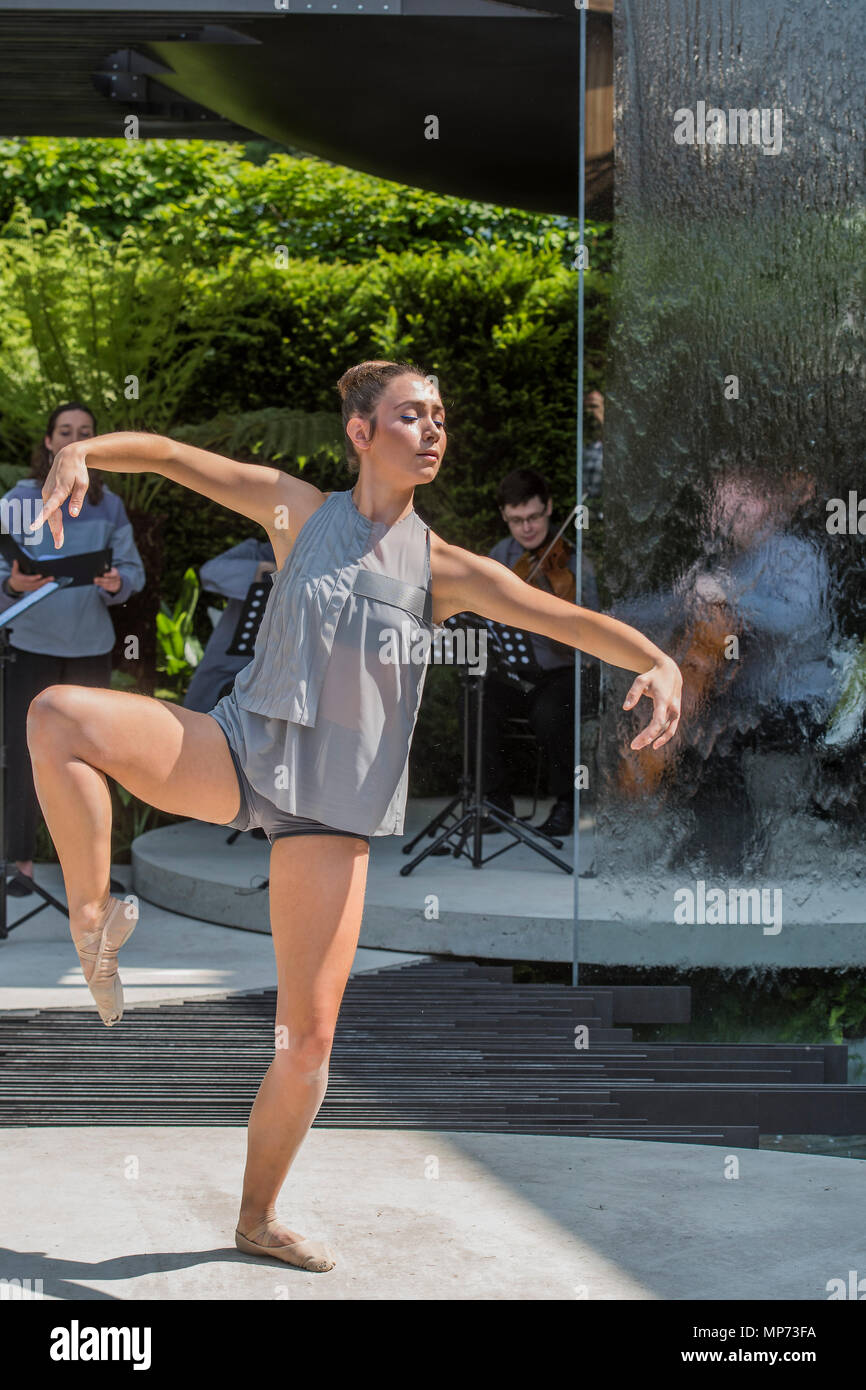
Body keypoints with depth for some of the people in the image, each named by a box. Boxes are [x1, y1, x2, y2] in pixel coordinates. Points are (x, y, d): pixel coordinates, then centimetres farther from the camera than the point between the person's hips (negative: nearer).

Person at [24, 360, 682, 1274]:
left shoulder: (444, 569, 1)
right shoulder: (299, 511, 3)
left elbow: (566, 618, -10)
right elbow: (166, 454, 1)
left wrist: (658, 659, -28)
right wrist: (80, 451, -20)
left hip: (333, 804, 0)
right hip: (242, 752, 0)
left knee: (308, 1038, 0)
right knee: (57, 714, -25)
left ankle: (257, 1219, 22)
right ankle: (94, 927, -14)